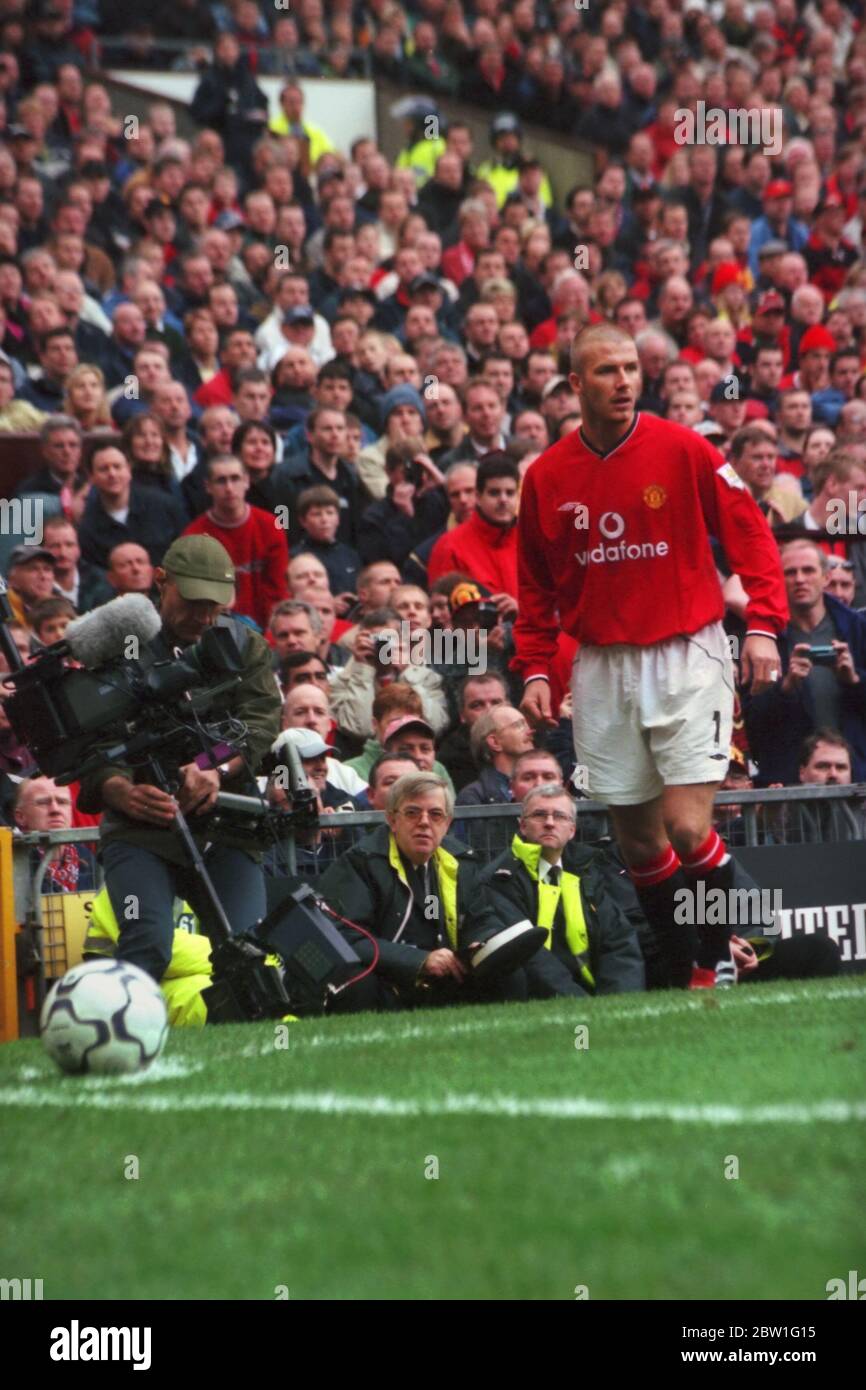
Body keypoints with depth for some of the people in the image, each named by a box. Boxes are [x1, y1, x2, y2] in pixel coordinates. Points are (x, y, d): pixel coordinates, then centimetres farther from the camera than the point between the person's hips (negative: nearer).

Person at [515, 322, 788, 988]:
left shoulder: (683, 451, -5)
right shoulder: (548, 476, 3)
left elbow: (751, 534, -2)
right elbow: (537, 584, 13)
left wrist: (763, 625, -11)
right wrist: (535, 668, 5)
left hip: (687, 655, -3)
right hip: (603, 669, 3)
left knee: (688, 831, -14)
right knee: (640, 843, 5)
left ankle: (721, 959, 7)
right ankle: (686, 974, 17)